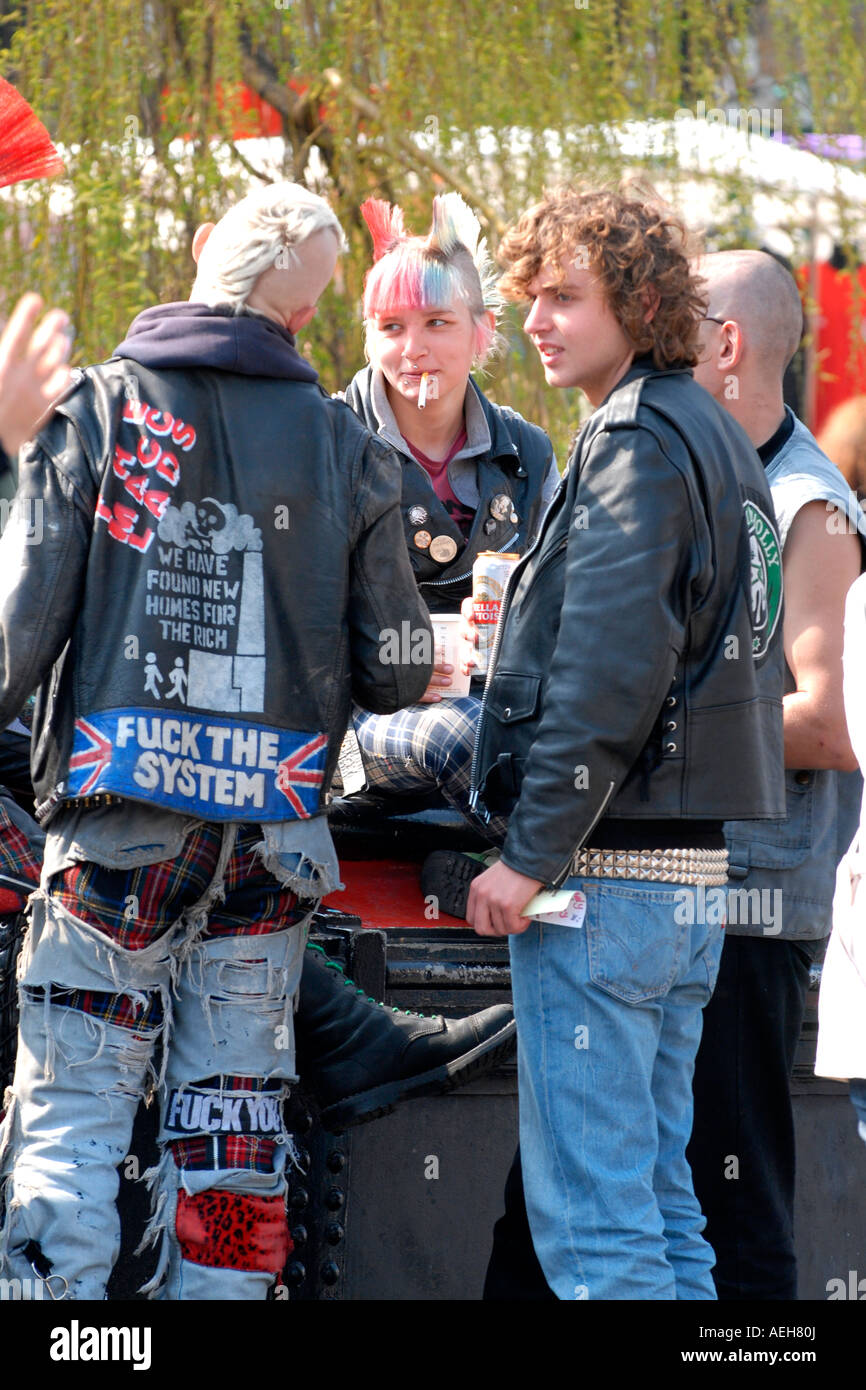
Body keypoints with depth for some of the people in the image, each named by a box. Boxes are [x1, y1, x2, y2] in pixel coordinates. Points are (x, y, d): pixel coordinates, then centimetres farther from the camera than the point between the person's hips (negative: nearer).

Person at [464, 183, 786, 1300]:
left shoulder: (638, 441, -12)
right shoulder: (720, 440, 18)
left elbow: (608, 673, -20)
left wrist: (533, 853, -16)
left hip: (608, 872, -10)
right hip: (693, 871, 10)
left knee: (590, 1219, -8)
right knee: (658, 1201, 12)